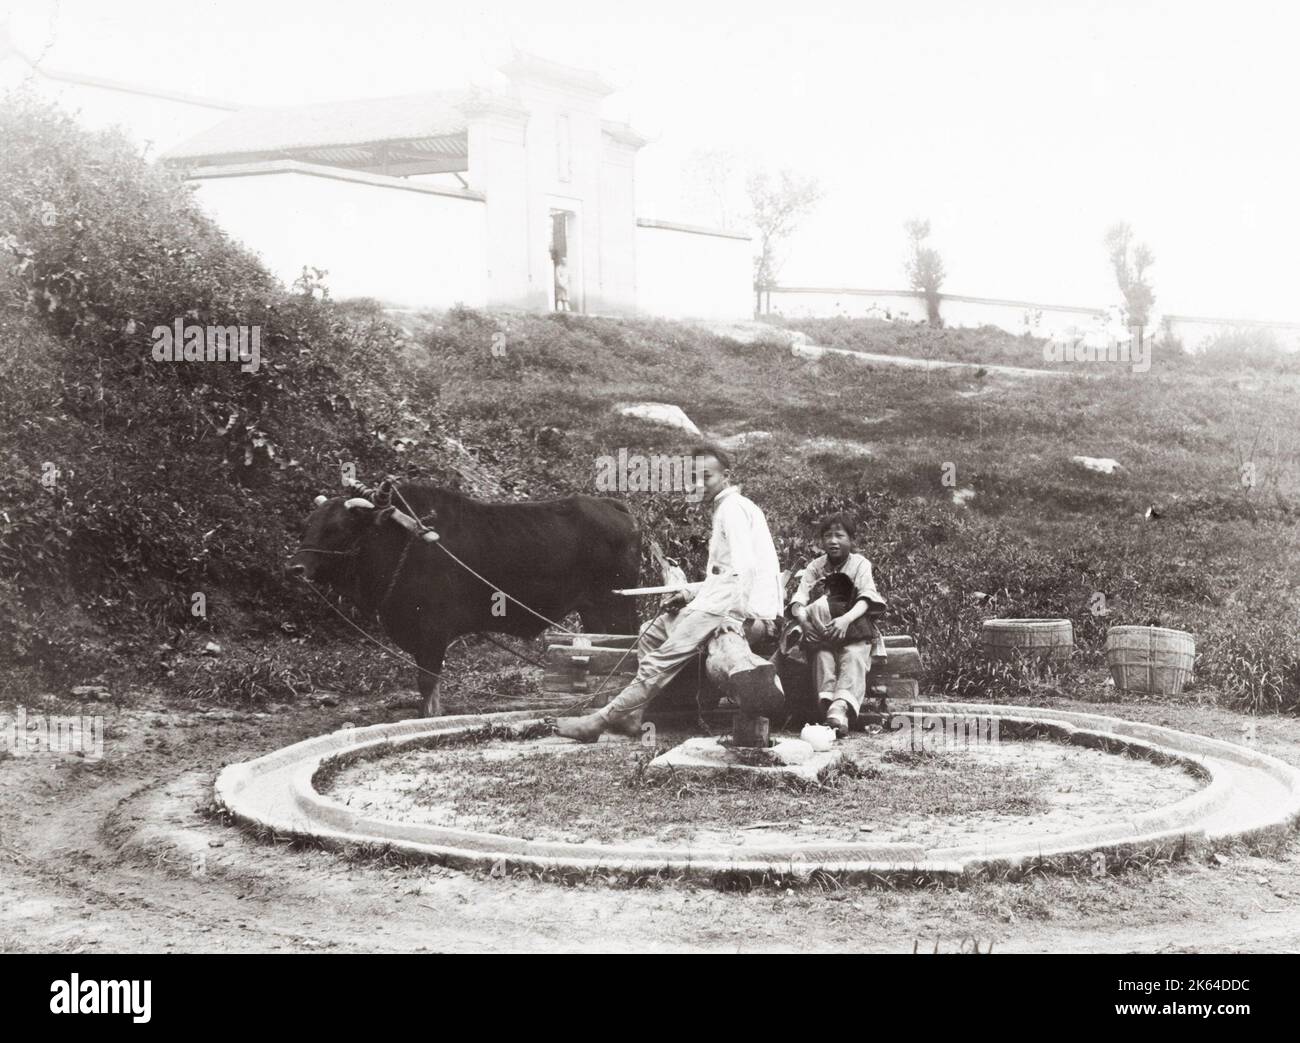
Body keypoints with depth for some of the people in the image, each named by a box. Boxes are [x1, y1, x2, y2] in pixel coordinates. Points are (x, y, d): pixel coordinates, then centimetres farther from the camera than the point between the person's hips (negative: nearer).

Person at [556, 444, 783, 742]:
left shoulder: (733, 508, -9)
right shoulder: (728, 508, 23)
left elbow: (746, 567, -21)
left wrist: (738, 619, -27)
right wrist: (694, 595, 11)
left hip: (750, 614, -11)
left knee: (662, 660, -18)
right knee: (652, 634, 13)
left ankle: (600, 721, -17)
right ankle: (631, 715, 9)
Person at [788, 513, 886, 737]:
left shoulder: (860, 564, 3)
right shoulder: (815, 567, 9)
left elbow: (865, 600, -15)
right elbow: (798, 601, -4)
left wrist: (846, 619, -37)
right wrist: (803, 618, -30)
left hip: (854, 629, -1)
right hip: (821, 628, 2)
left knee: (855, 654, -34)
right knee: (822, 650, -34)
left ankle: (840, 707, -53)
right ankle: (826, 700, -47)